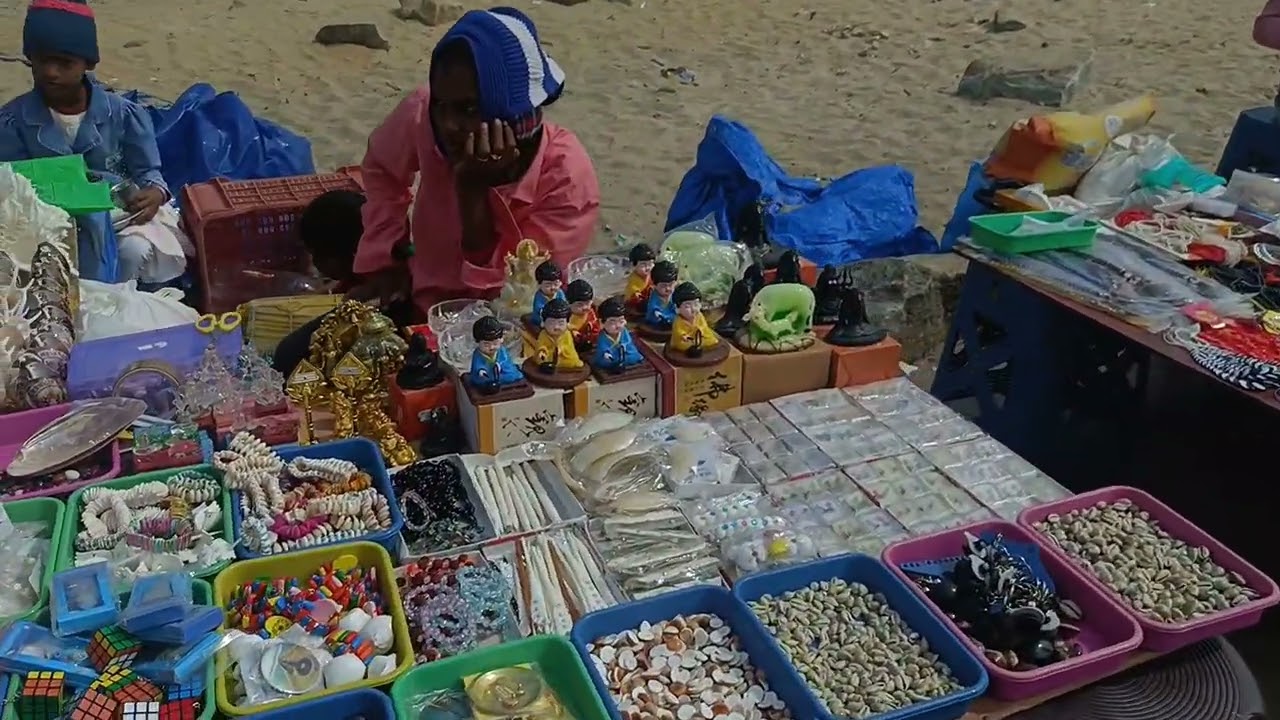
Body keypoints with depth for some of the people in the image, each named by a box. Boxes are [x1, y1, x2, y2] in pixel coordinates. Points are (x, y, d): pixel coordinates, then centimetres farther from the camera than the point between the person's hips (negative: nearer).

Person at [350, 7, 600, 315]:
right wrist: (383, 259, 2)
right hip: (425, 308, 3)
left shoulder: (566, 176, -23)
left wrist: (473, 191, -29)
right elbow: (381, 168, 9)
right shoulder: (423, 114, -14)